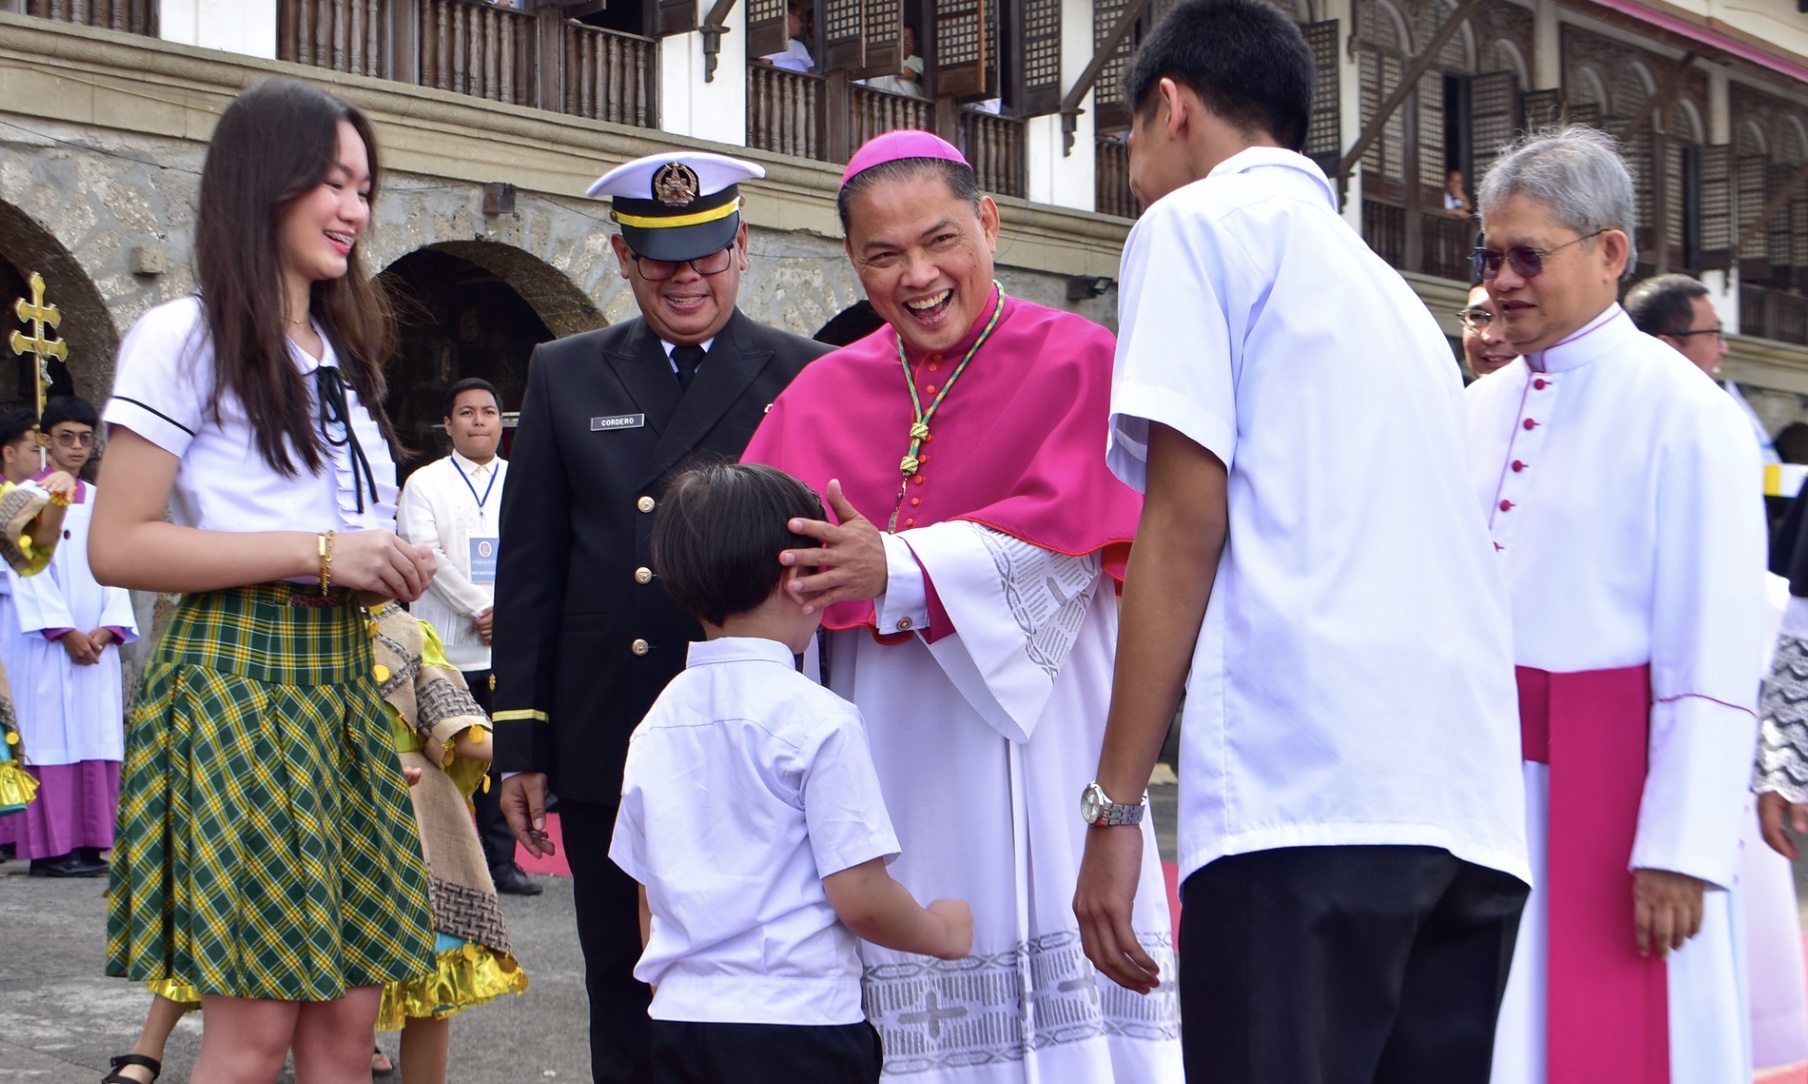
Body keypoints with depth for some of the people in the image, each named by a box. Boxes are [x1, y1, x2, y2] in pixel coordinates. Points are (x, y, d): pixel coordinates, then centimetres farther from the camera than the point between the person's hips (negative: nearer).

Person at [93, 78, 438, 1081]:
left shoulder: (342, 351, 19)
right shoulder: (185, 338, -5)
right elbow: (118, 546, -12)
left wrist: (392, 570, 5)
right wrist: (319, 553, -14)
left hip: (344, 684, 7)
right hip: (239, 680, -7)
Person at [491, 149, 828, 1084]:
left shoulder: (807, 379, 3)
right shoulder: (566, 376, 11)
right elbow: (528, 569, 9)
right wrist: (522, 744, 4)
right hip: (604, 751, 3)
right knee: (622, 1005, 11)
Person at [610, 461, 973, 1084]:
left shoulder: (656, 724, 6)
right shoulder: (817, 719, -12)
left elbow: (649, 899, 13)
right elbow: (860, 898, -13)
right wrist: (940, 932, 5)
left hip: (678, 1025, 6)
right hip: (798, 1032, -6)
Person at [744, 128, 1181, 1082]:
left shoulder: (1075, 362, 1)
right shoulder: (821, 396, 12)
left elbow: (1065, 537, -11)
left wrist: (897, 573, -21)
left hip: (1034, 745, -3)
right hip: (891, 758, 3)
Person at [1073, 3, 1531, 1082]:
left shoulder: (1201, 222, 5)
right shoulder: (1380, 280, 28)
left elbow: (1187, 524, -5)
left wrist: (1114, 800, -5)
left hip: (1304, 791, -8)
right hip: (1473, 803, 8)